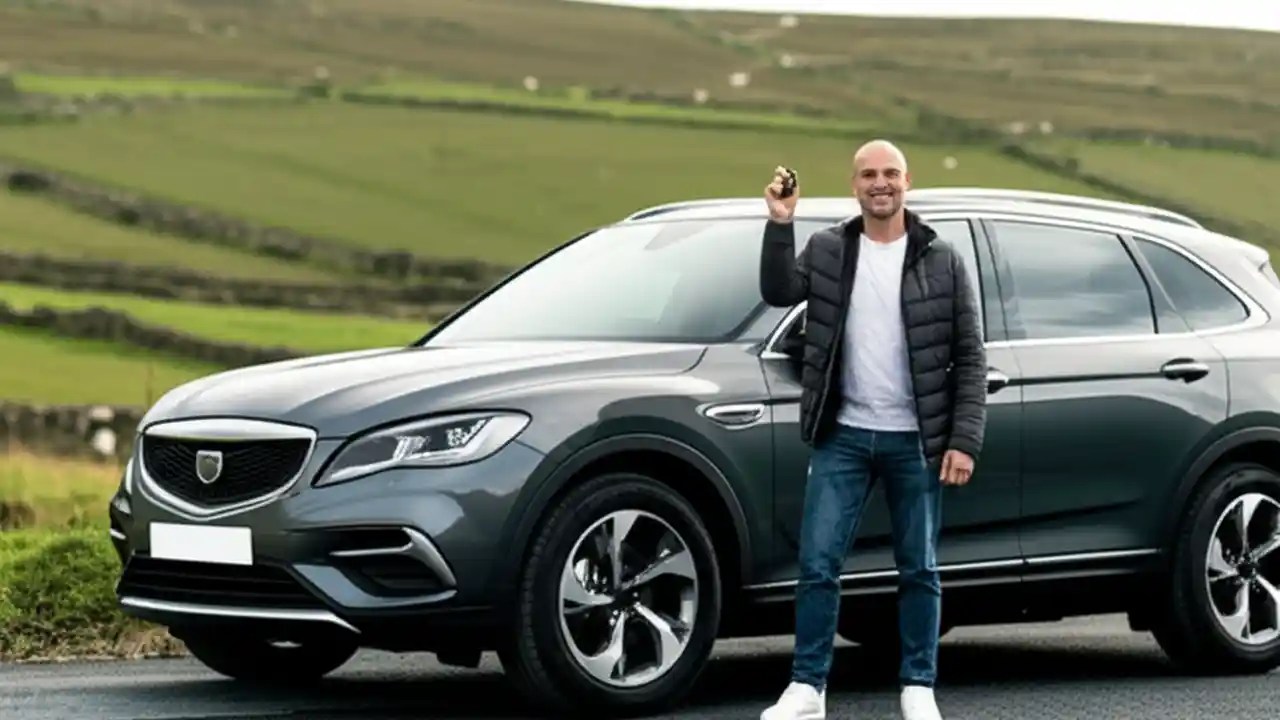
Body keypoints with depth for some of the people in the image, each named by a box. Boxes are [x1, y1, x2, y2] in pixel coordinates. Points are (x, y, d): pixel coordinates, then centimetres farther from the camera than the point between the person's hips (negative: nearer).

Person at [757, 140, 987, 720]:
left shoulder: (942, 261, 0)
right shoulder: (827, 249, 6)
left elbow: (970, 358, 0)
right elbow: (779, 291, -11)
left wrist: (964, 440, -8)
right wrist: (780, 224, -22)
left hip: (914, 440, -1)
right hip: (843, 437, 1)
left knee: (919, 569, 6)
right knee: (818, 564, -2)